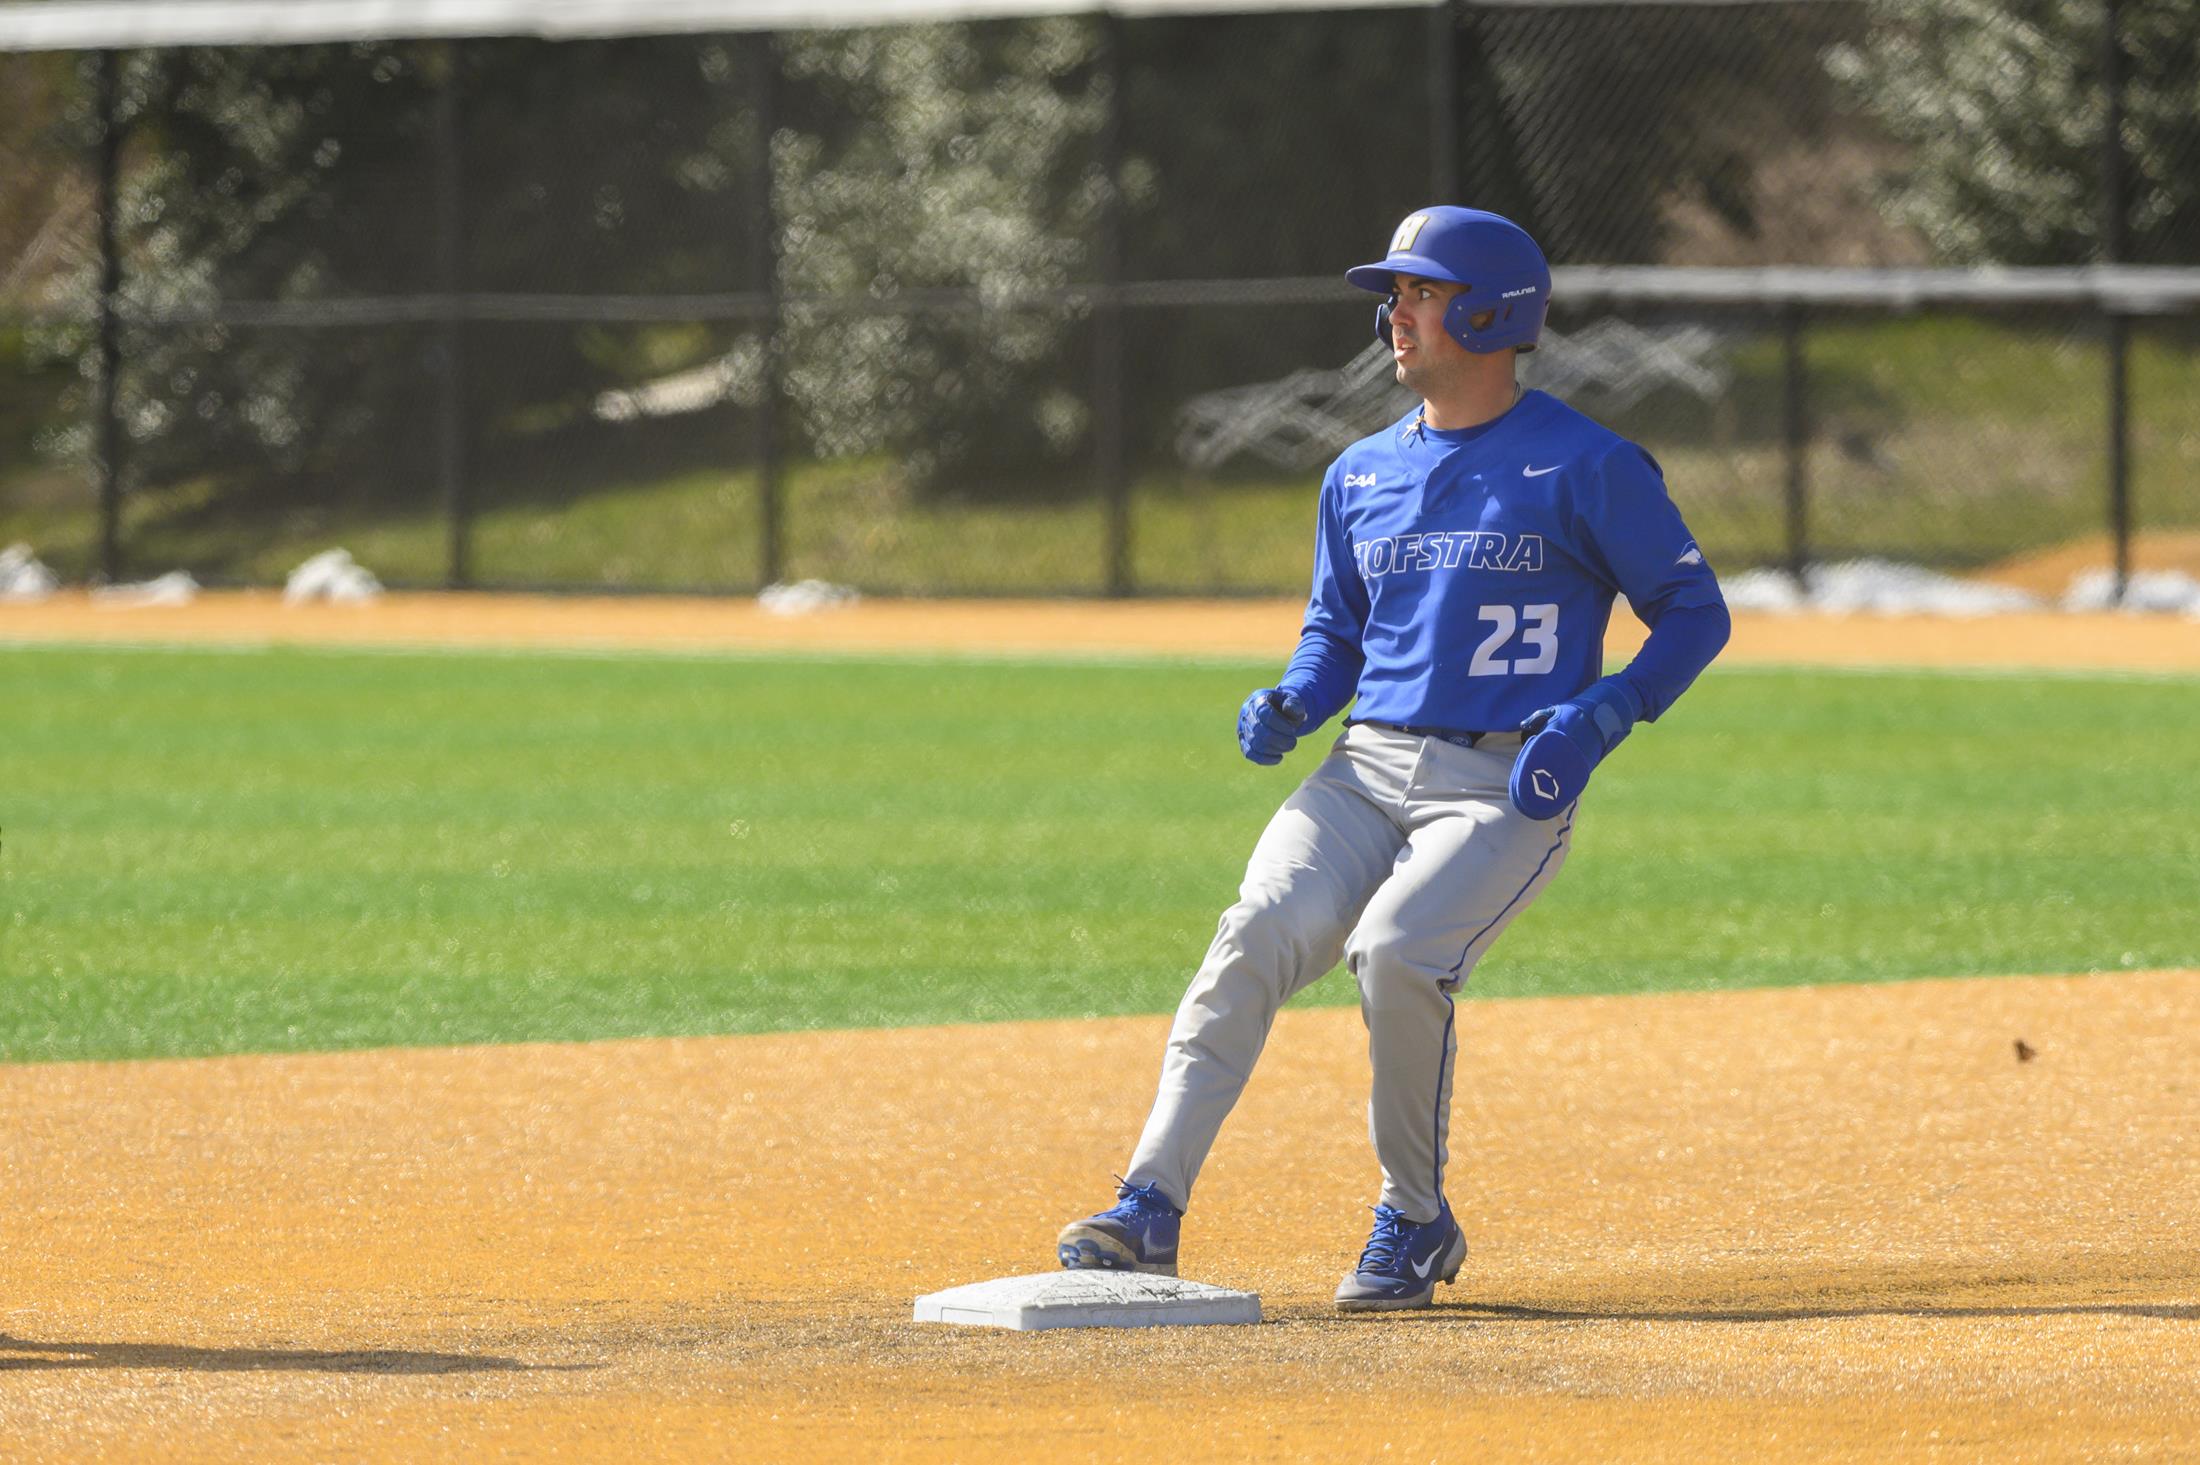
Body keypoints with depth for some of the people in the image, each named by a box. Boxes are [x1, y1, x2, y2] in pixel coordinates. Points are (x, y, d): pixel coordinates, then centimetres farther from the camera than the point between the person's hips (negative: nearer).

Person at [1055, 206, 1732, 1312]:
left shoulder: (1586, 467, -1)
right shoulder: (1360, 474, 16)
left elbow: (1696, 614, 2)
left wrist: (1603, 716, -14)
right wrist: (1291, 706, 3)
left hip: (1504, 790, -5)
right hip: (1365, 772, 5)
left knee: (1397, 948, -30)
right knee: (1258, 932, -22)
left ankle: (1415, 1222, -9)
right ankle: (1150, 1209, -27)